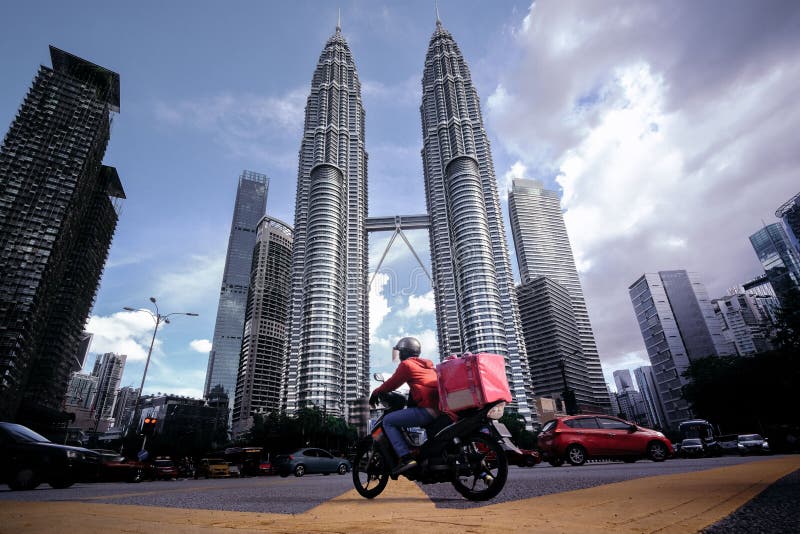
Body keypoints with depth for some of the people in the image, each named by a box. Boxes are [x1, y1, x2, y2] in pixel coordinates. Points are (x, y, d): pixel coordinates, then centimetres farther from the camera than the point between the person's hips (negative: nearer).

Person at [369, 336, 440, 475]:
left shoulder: (406, 364, 0)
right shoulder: (427, 364, 23)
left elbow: (392, 384, 5)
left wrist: (375, 393, 20)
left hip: (427, 410, -9)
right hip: (440, 407, 9)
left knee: (388, 421, 0)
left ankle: (406, 458, -13)